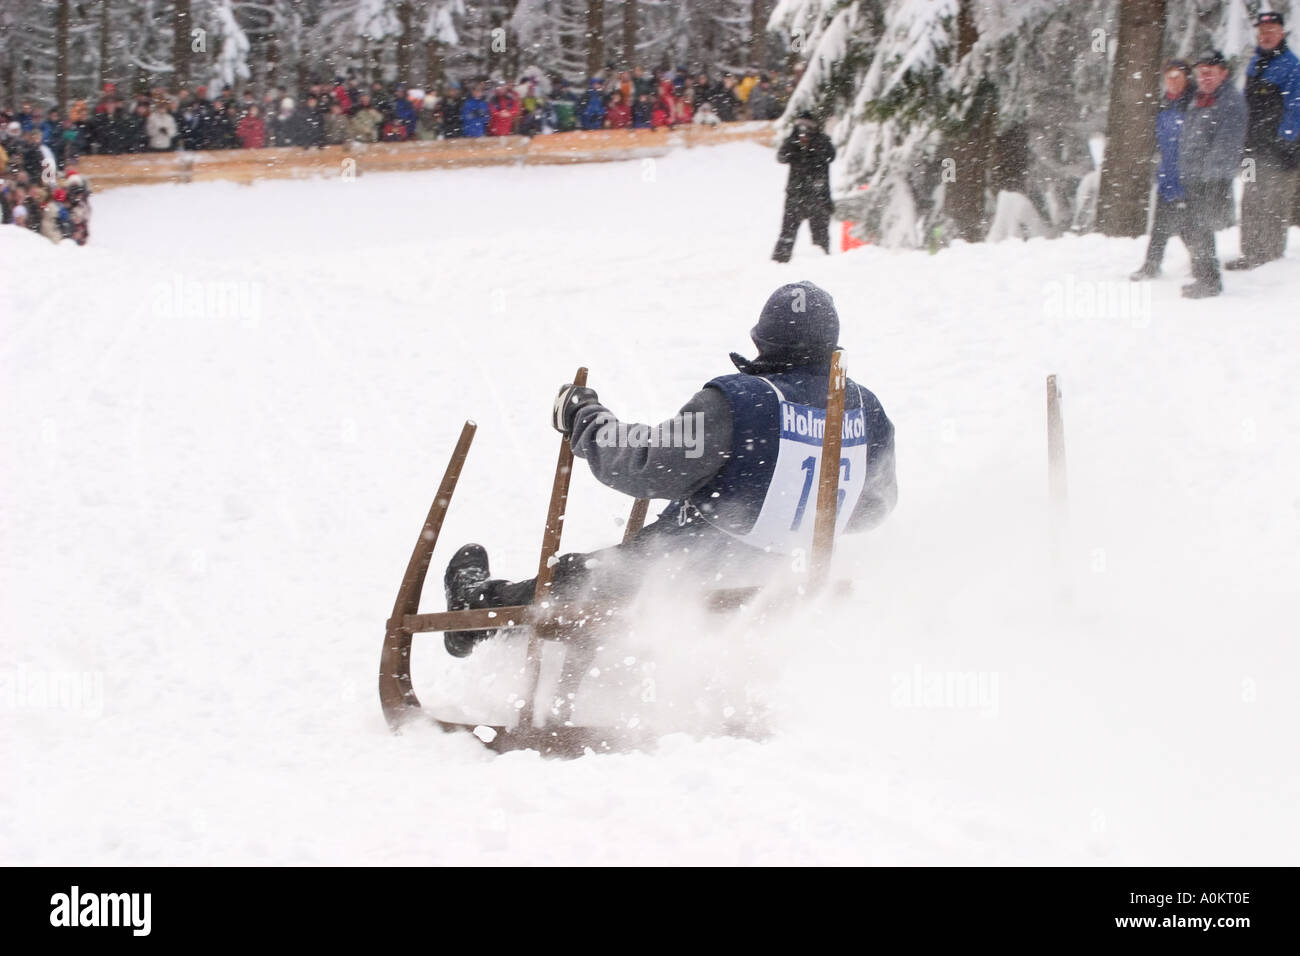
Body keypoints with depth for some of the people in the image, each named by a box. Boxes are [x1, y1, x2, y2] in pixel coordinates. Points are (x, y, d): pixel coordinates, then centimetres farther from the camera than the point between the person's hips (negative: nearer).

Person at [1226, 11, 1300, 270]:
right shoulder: (1254, 64, 16)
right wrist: (1246, 144, 18)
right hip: (1256, 148, 8)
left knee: (1275, 206, -7)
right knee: (1250, 204, 10)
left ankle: (1273, 257, -4)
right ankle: (1251, 255, 17)